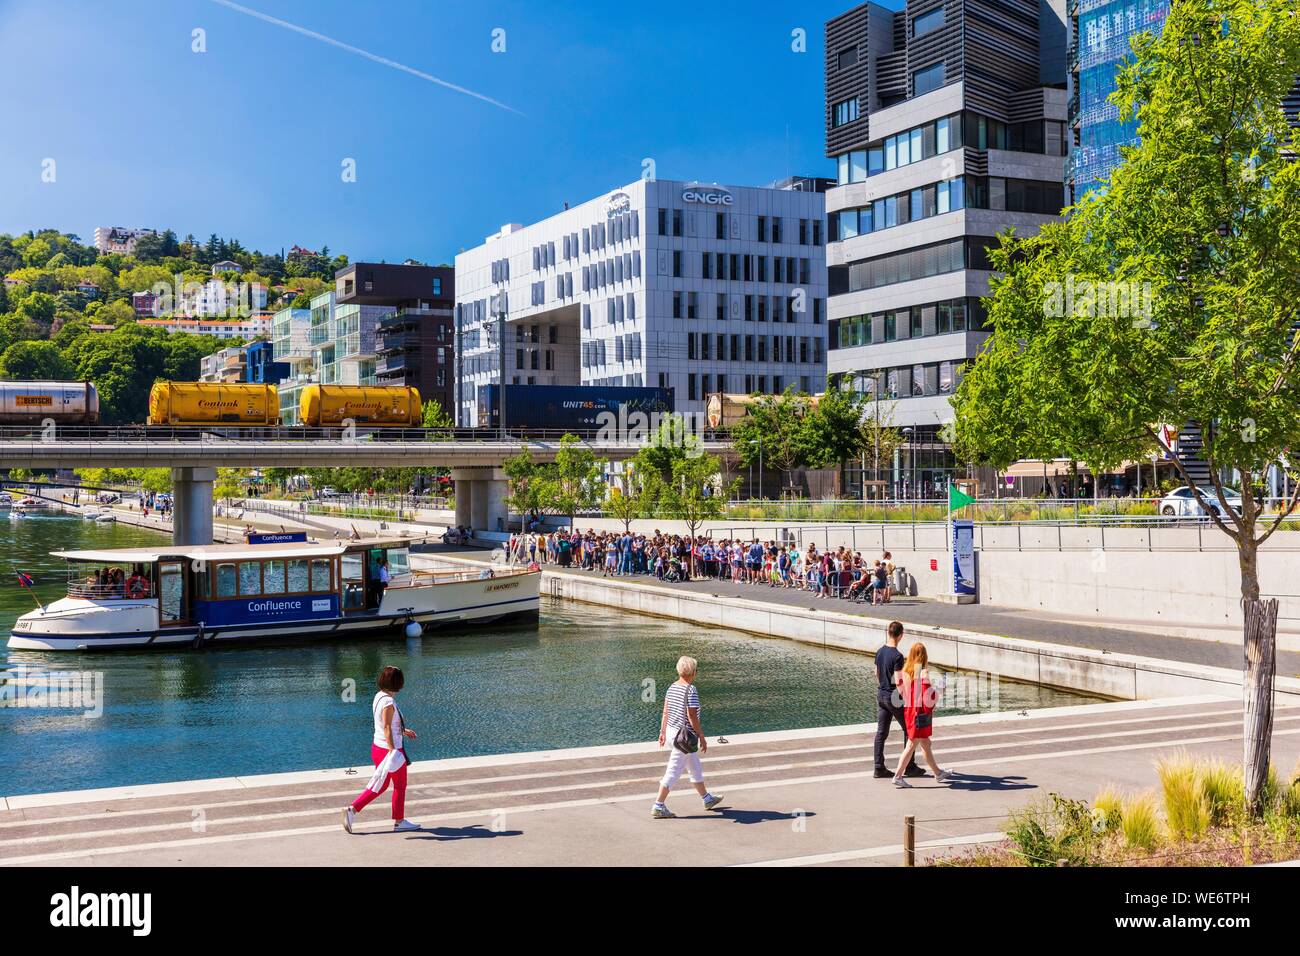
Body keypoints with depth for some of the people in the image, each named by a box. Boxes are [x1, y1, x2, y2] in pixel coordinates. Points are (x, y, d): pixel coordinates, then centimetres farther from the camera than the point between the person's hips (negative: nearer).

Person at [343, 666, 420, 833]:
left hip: (377, 746, 9)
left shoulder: (379, 696, 6)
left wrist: (403, 731, 29)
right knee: (400, 786, 9)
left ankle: (352, 810, 9)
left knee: (381, 786, 18)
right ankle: (399, 822, 20)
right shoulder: (389, 702, -22)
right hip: (389, 749, -9)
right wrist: (392, 750, -28)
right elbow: (386, 728, -26)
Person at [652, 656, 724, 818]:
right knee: (673, 771, -2)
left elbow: (665, 712, 10)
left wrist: (663, 732, 18)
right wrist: (702, 737, -13)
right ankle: (658, 807, 1)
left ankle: (707, 799, 37)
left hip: (671, 731, 9)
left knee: (695, 767, 22)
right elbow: (692, 716, -21)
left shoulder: (672, 687, 4)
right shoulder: (691, 690, -20)